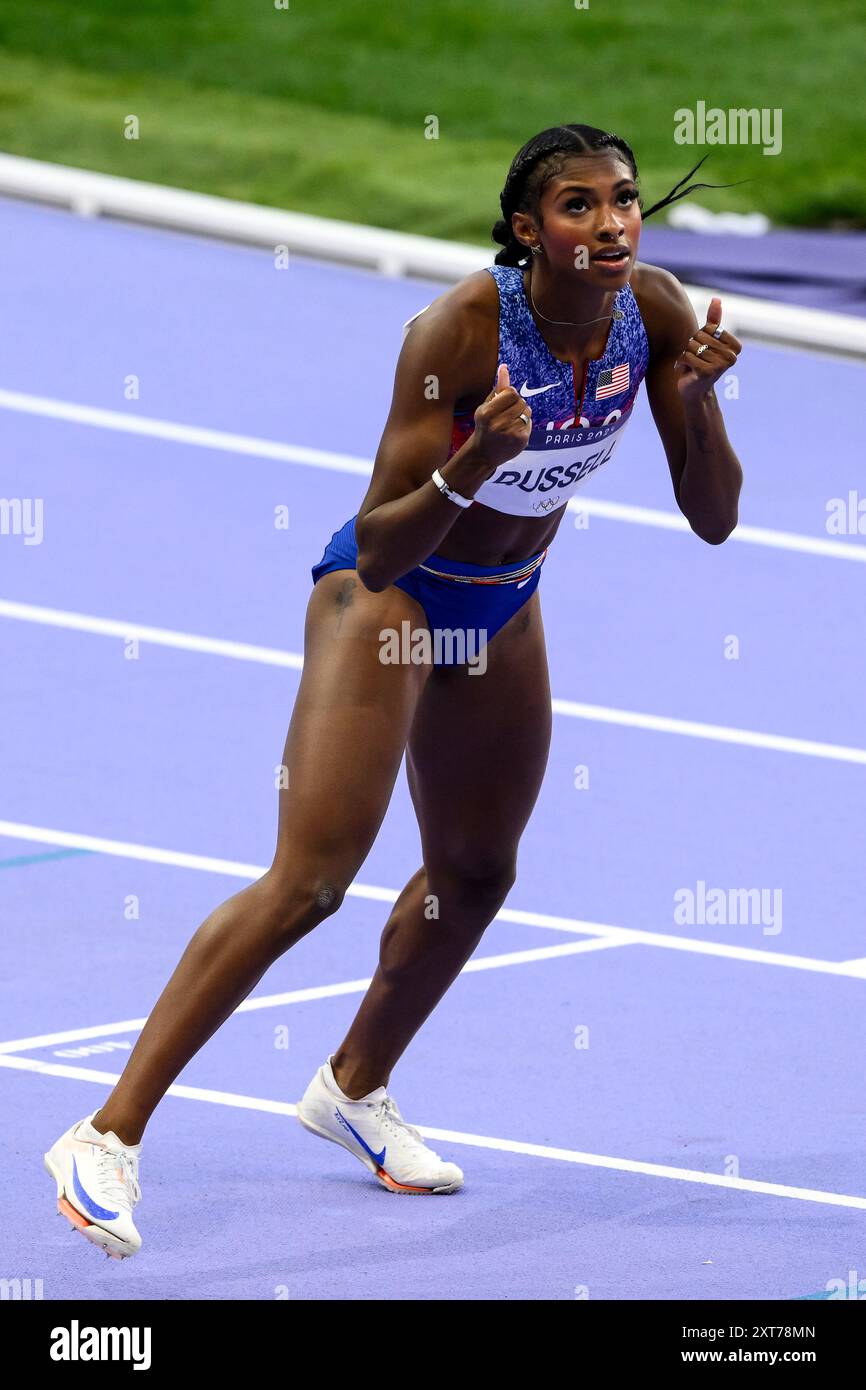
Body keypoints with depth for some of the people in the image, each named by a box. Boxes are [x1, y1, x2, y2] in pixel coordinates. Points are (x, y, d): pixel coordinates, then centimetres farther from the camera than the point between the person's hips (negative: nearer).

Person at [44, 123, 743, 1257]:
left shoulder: (653, 312, -14)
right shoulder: (460, 329, -31)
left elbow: (714, 520, -9)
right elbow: (379, 549, -30)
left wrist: (698, 404, -27)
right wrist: (473, 464, -47)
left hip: (503, 608, 7)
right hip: (388, 595, -7)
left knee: (476, 872, 19)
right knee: (310, 879, -19)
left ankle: (353, 1088, 44)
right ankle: (108, 1139, -20)